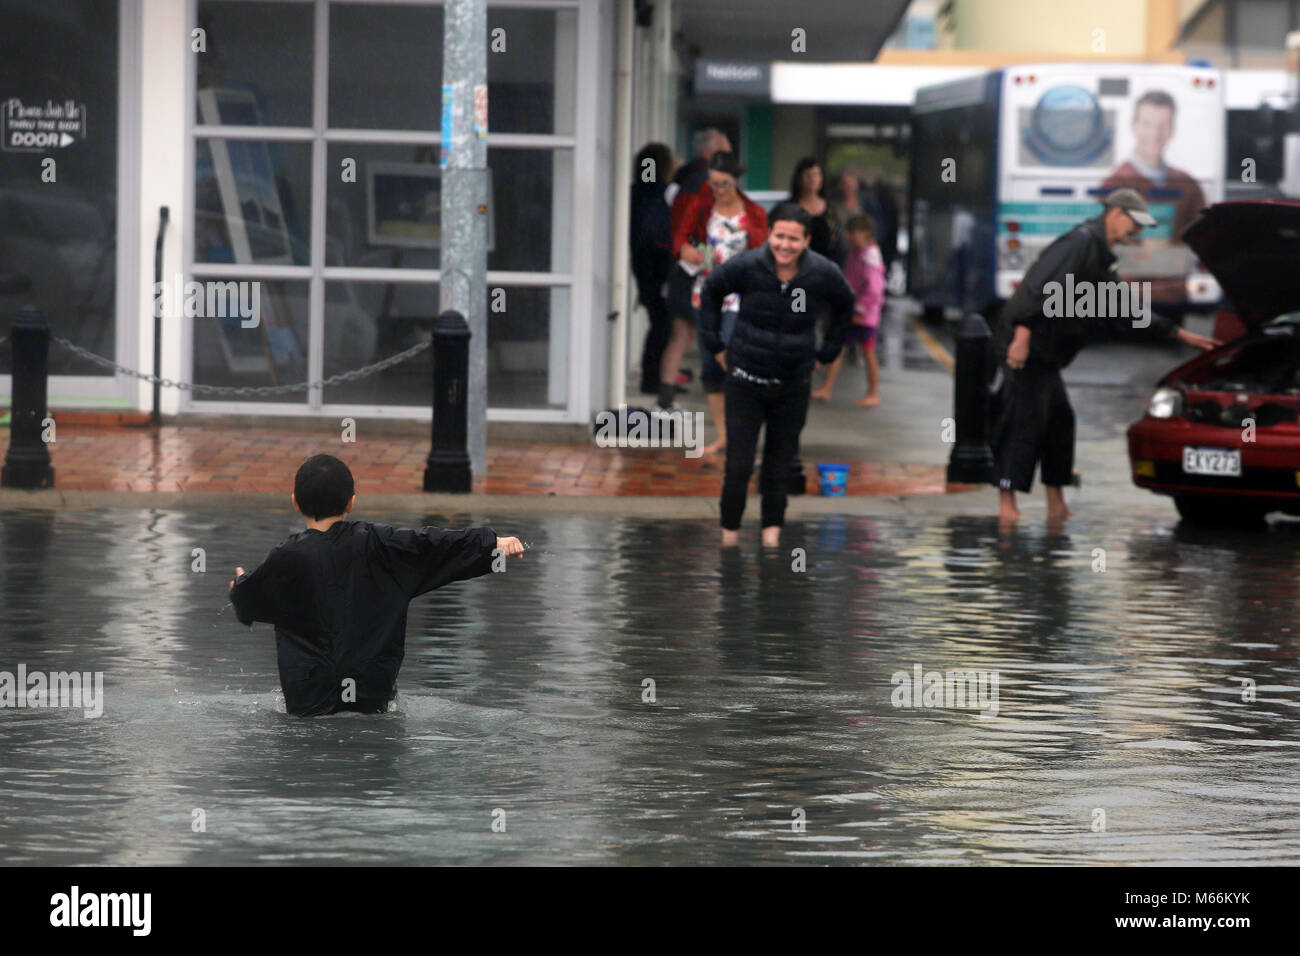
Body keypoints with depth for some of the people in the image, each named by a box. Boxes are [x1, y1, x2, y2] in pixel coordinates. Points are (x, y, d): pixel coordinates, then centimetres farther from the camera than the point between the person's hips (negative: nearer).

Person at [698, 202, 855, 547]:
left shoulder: (823, 274, -8)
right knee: (738, 464, -5)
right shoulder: (746, 267, -13)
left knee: (780, 466, 8)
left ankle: (772, 529, 21)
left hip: (793, 386, 2)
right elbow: (710, 291, 7)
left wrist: (826, 353, 13)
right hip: (745, 381, -2)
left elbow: (844, 305, 15)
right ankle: (730, 532, 11)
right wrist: (715, 344, 6)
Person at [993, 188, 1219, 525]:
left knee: (1059, 421, 13)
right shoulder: (1080, 242, -11)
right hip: (1028, 346, -11)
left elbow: (1126, 310, 29)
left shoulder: (1100, 258, 22)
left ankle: (1056, 505, 18)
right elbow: (1040, 286, -22)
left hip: (1046, 356, 11)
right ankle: (1007, 503, -8)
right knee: (1025, 423, -10)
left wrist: (1178, 333, 29)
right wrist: (1024, 332, -30)